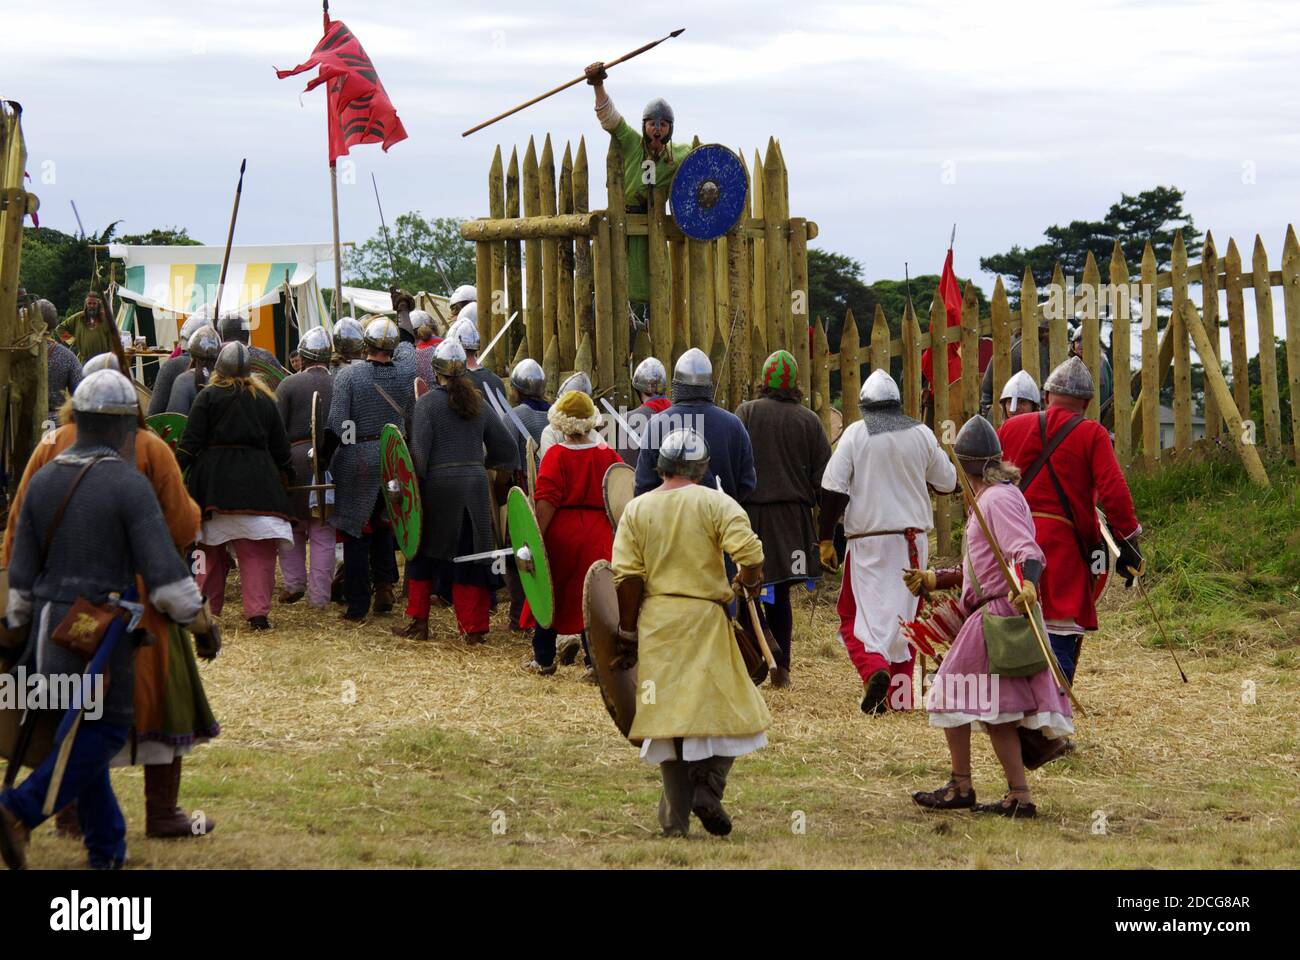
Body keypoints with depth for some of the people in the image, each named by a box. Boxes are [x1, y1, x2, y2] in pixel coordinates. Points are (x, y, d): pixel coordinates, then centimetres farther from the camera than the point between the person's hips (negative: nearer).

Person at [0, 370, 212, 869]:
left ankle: (106, 846, 18)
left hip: (52, 623, 6)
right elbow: (163, 570, -19)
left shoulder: (43, 481, 1)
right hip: (103, 630, -6)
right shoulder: (131, 485, -17)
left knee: (81, 730, 16)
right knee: (104, 732, 3)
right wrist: (202, 622, -7)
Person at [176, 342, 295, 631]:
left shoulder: (207, 397, -1)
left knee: (212, 547, 11)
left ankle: (207, 609, 16)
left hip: (214, 481, -1)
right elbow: (280, 446, 16)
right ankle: (257, 610, -15)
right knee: (257, 551, -2)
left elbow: (191, 442, -6)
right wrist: (286, 474, 29)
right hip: (256, 481, 1)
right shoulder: (264, 399, 10)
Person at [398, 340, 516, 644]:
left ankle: (418, 623, 15)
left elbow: (418, 452, -13)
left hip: (438, 485, -3)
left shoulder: (428, 402, -7)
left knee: (424, 555, 12)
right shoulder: (478, 404, 6)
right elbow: (506, 450, 10)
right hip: (475, 485, 3)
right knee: (470, 555, 9)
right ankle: (474, 628, 8)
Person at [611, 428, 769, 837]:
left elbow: (626, 577, 0)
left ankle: (675, 817, 7)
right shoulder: (716, 504, -4)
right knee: (726, 707, 8)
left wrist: (628, 633, 7)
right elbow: (750, 554, -16)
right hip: (705, 618, -3)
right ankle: (708, 787, -11)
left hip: (655, 620, 3)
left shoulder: (637, 509, 5)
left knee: (667, 713, 7)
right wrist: (747, 585, 5)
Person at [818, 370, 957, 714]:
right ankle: (901, 694, 15)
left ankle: (873, 667, -24)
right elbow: (948, 483, 14)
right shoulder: (921, 434, 3)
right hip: (913, 537, 3)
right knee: (904, 613, 14)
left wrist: (825, 539, -3)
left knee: (855, 613, 2)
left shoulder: (856, 433, -4)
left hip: (868, 538, -3)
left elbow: (834, 488, -9)